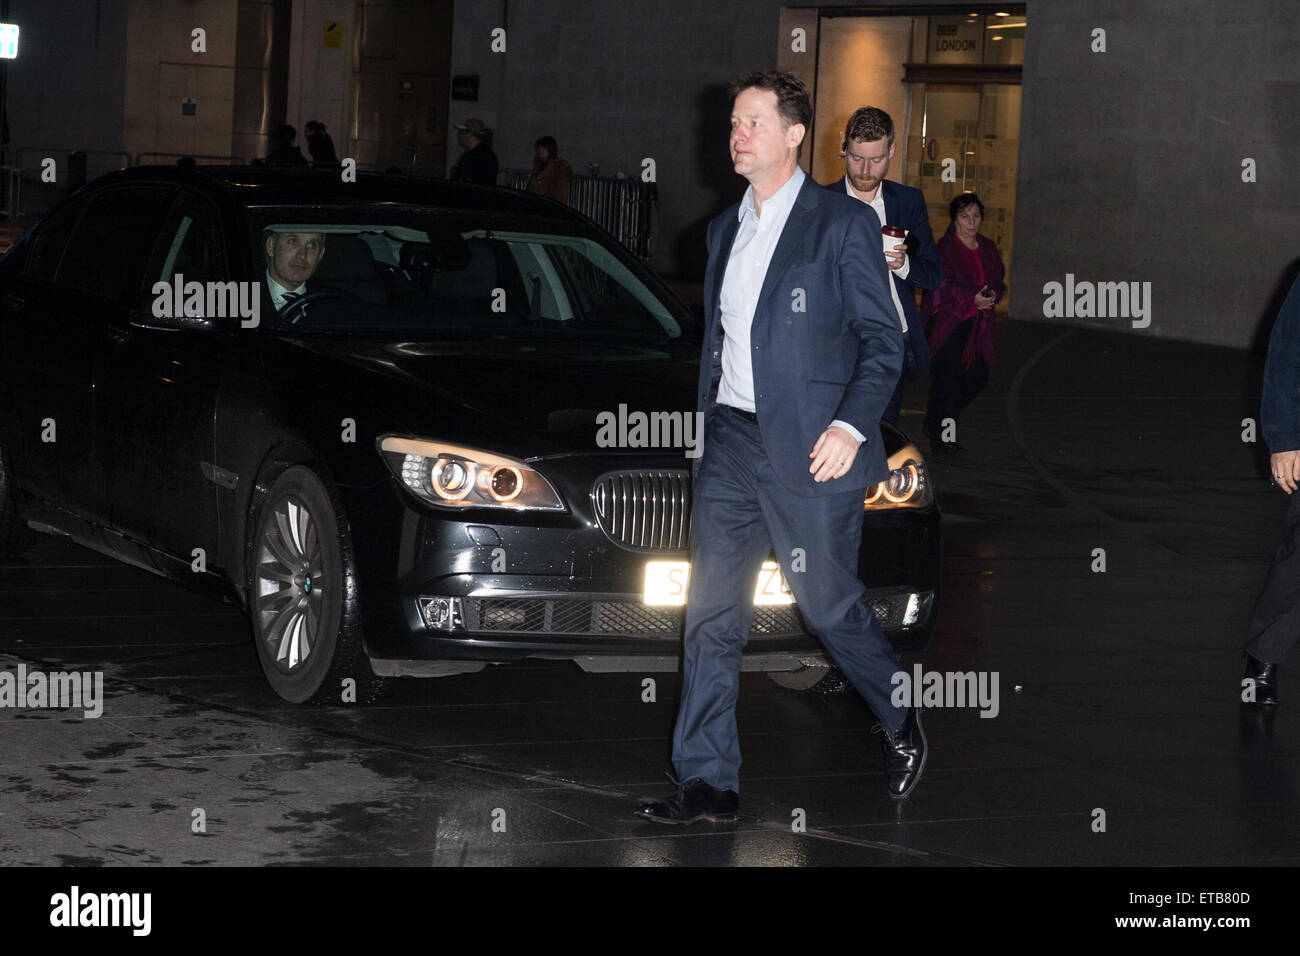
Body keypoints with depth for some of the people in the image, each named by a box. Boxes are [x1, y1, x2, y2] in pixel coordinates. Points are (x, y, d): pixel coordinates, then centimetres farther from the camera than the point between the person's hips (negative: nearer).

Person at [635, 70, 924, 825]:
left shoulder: (844, 223, -6)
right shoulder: (726, 229, 14)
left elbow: (884, 339, -7)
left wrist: (852, 426, -19)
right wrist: (705, 425, 13)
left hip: (810, 450, -6)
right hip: (731, 444, 6)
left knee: (830, 606, 4)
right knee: (712, 616, 1)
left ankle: (904, 726, 30)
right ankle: (709, 784, 6)